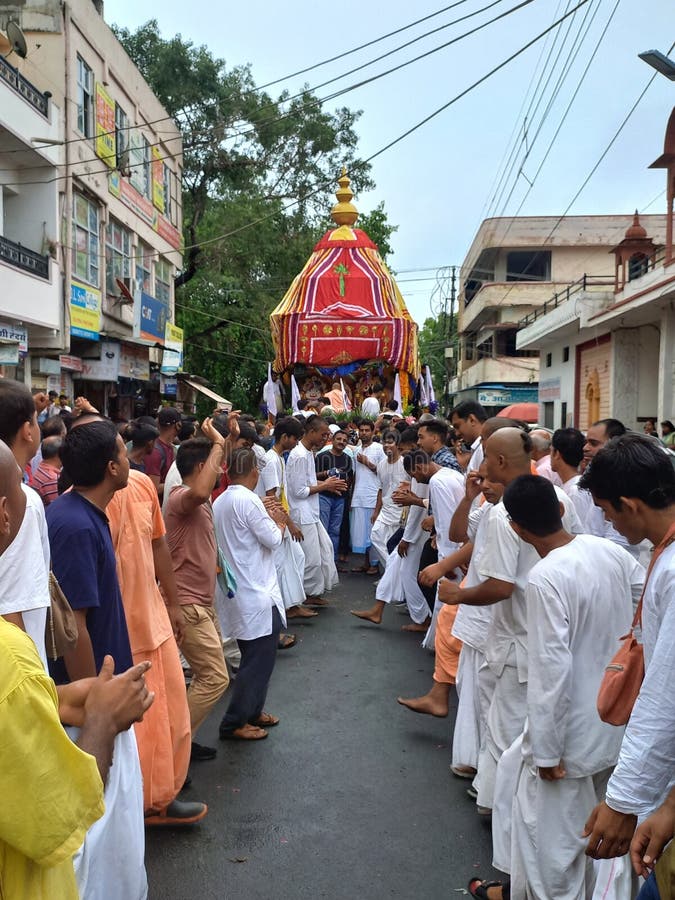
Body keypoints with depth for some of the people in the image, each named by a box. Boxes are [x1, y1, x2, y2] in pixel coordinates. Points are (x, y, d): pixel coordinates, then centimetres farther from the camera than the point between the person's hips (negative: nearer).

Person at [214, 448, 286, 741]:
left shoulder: (220, 502, 7)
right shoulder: (248, 500, -19)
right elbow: (272, 539, -15)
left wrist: (268, 522, 14)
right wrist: (279, 524, 4)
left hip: (238, 592, 9)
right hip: (258, 593, -9)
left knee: (252, 657, 20)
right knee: (259, 659, 0)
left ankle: (251, 711, 29)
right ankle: (233, 723, 6)